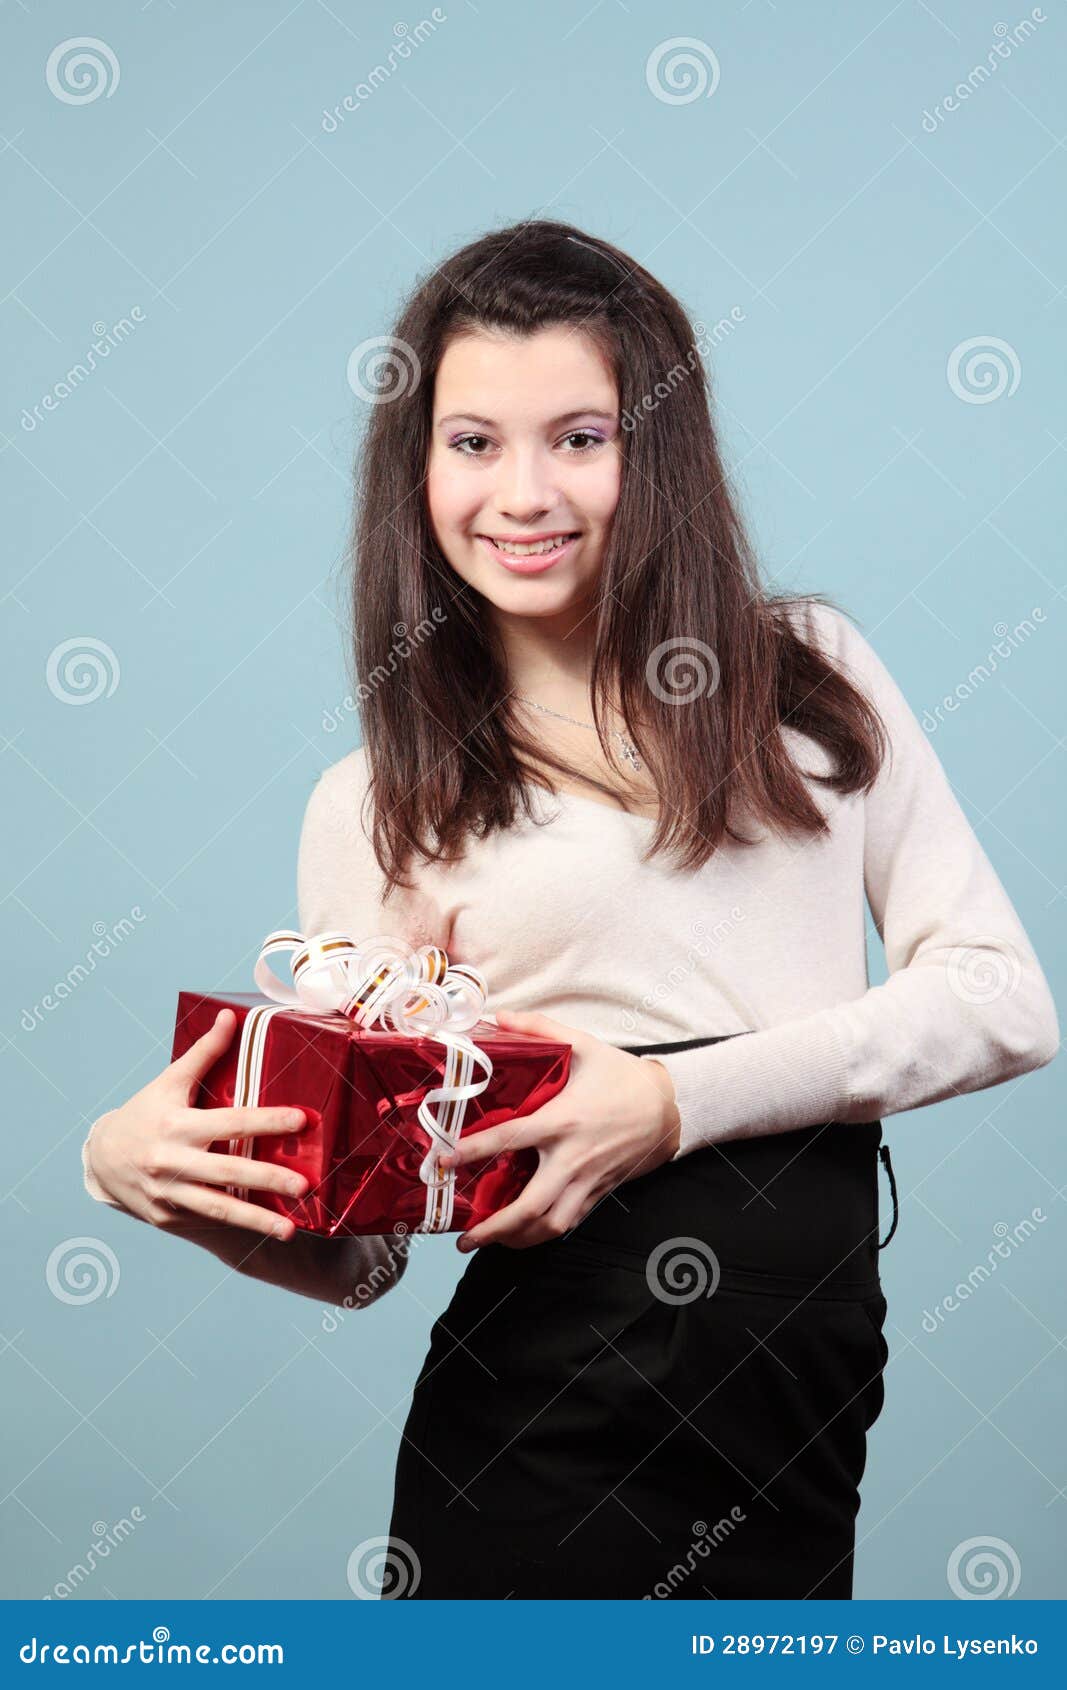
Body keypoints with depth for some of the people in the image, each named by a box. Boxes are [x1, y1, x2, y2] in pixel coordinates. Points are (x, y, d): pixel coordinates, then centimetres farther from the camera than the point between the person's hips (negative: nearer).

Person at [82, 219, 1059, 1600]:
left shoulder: (811, 674, 7)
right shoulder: (372, 807, 5)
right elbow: (355, 1248, 4)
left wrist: (689, 1098, -12)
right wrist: (139, 1165, -15)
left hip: (813, 1381, 1)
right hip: (540, 1411, -1)